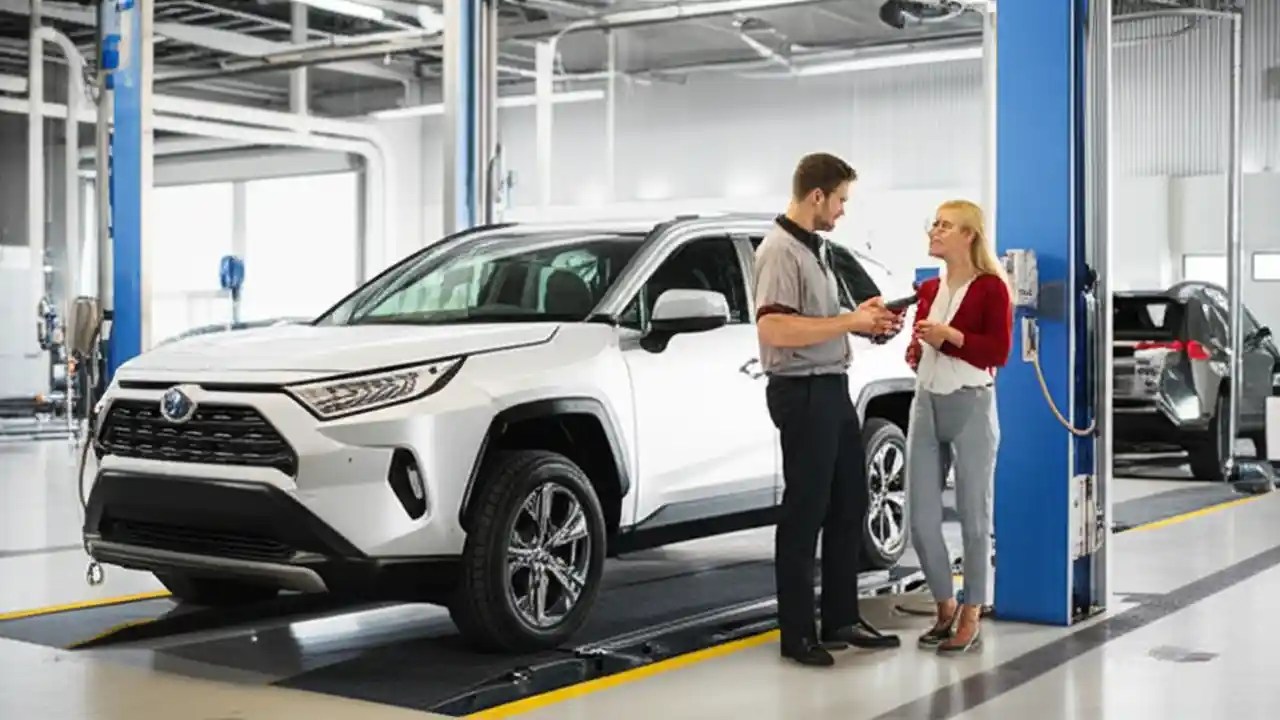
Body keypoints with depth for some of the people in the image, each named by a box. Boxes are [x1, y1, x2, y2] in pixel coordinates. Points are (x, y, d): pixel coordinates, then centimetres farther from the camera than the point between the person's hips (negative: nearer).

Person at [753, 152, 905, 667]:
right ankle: (797, 634, 7)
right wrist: (850, 322, -21)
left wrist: (862, 320, 8)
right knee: (804, 515, -3)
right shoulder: (780, 251, -15)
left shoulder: (814, 248, 15)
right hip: (803, 392, -10)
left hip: (833, 389, 10)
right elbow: (775, 330, -27)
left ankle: (841, 619, 25)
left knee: (848, 506, 15)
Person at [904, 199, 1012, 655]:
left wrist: (950, 336, -19)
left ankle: (971, 620, 13)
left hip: (971, 408, -6)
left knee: (973, 517, 4)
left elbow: (999, 352, -12)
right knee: (920, 520, 6)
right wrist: (915, 348, 2)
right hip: (925, 406, 6)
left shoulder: (991, 287, -6)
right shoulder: (929, 289, 13)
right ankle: (944, 607, 23)